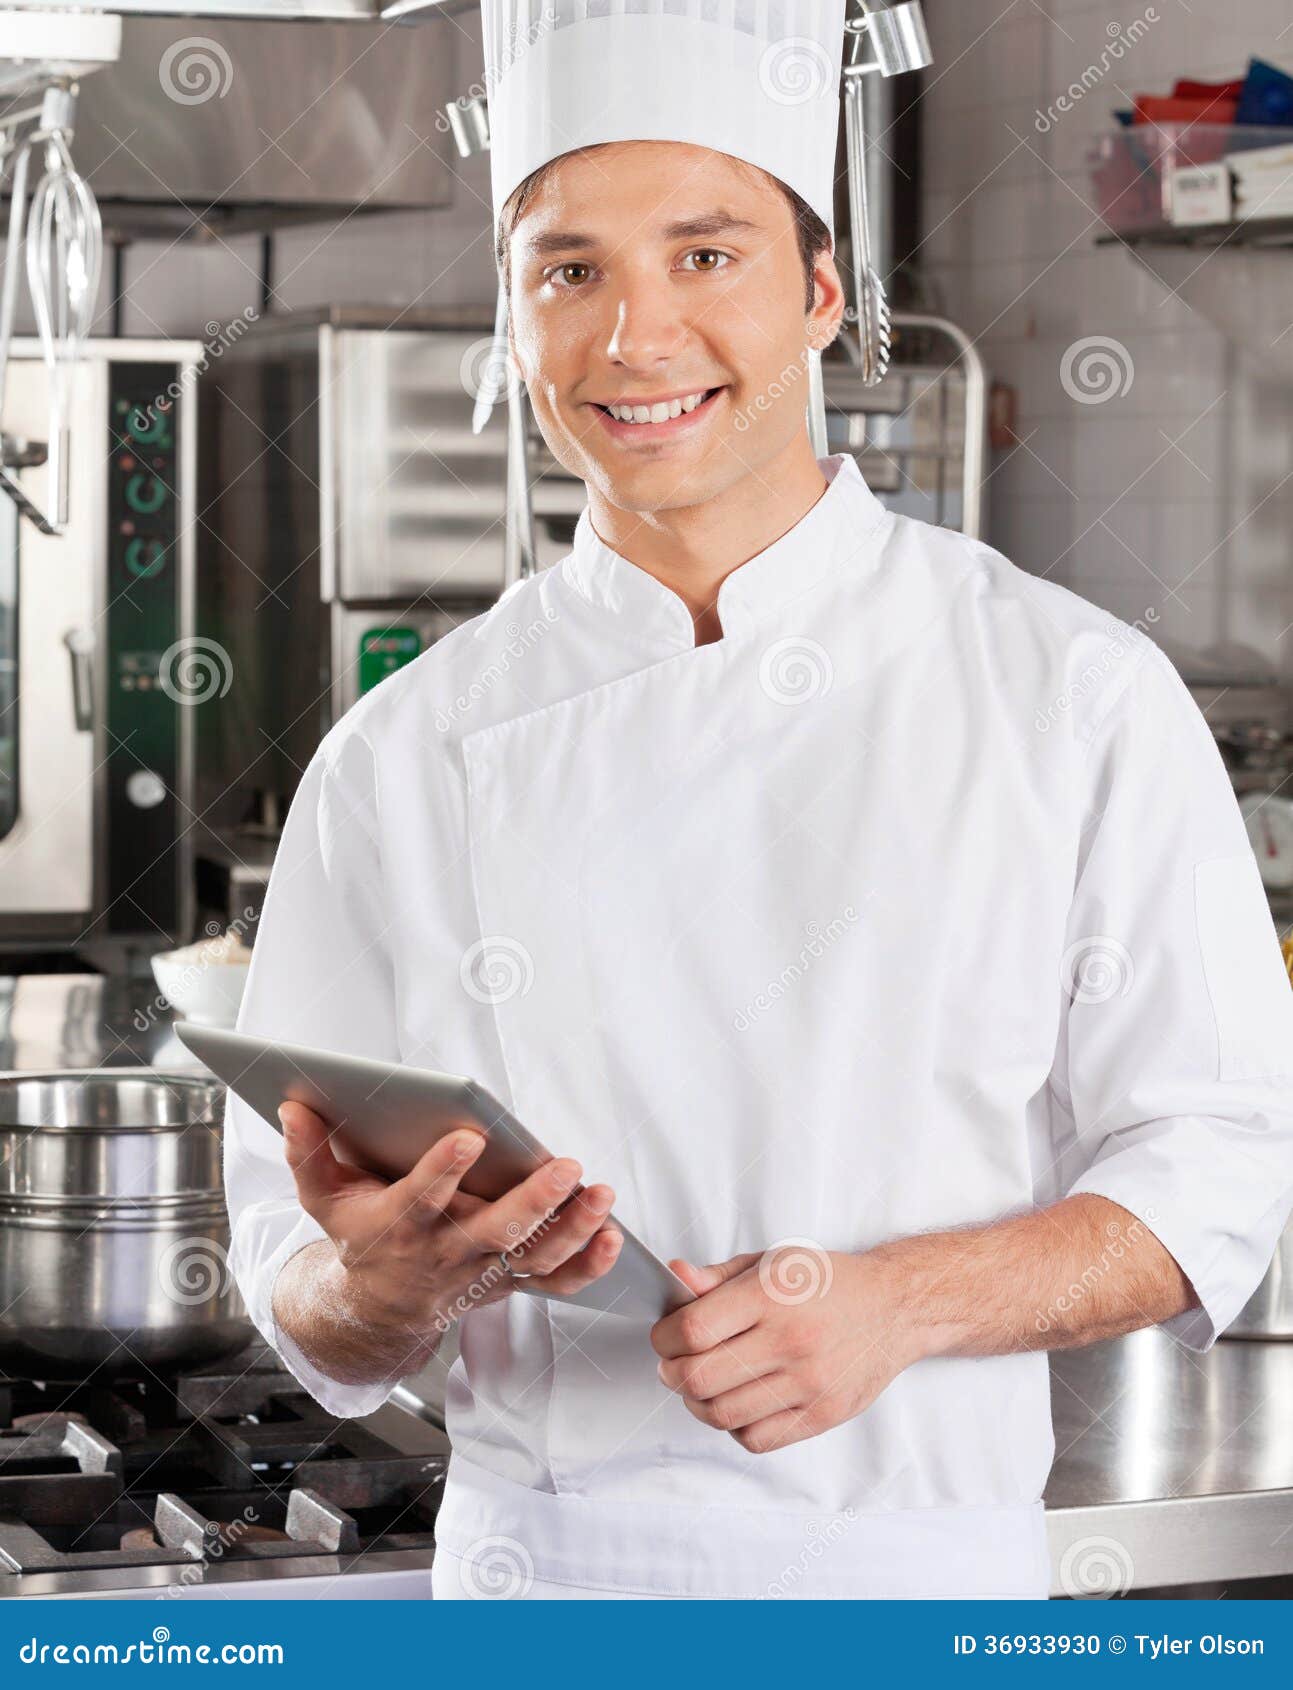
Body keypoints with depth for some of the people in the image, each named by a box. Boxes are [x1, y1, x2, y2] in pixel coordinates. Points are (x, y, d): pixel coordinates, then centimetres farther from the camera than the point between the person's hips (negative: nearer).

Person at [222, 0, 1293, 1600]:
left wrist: (899, 1303, -20)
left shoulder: (1074, 691, -6)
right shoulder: (403, 759, -3)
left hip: (921, 1583, -1)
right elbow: (310, 1307, 0)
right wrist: (395, 1284, -22)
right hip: (541, 1571, 1)